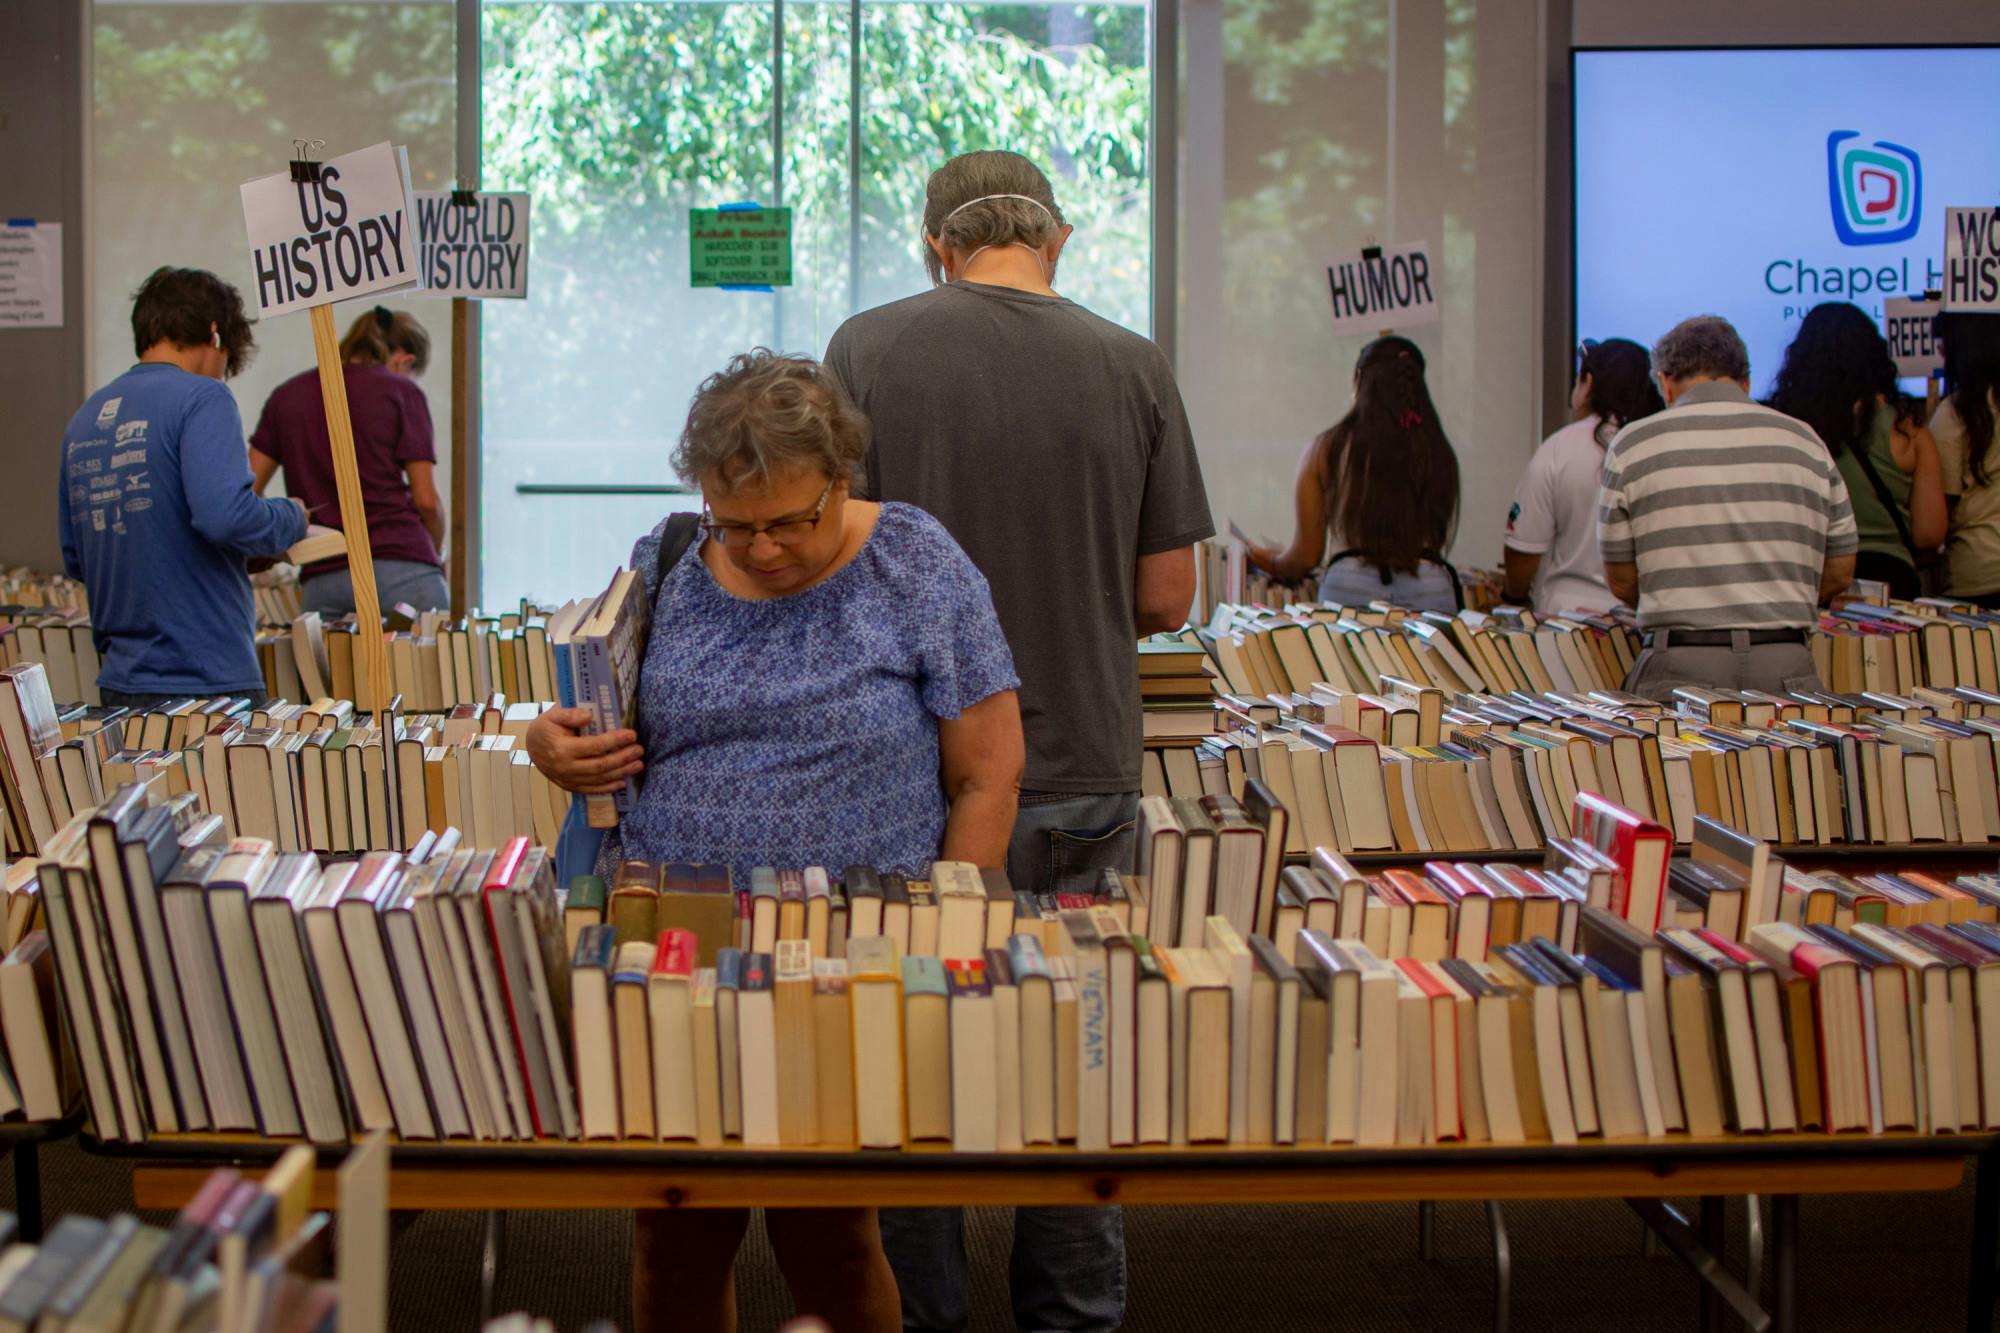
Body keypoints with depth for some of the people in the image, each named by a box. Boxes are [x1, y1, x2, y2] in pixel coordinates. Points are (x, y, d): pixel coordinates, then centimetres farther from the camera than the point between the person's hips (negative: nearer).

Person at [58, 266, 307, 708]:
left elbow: (74, 559, 18)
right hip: (207, 679, -7)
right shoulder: (201, 398, -8)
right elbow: (224, 515, -22)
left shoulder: (85, 416, 14)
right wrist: (292, 518, -3)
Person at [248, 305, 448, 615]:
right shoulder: (401, 392, 4)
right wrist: (435, 552, 18)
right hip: (402, 568, -4)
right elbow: (427, 499, 1)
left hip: (320, 581, 4)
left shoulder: (288, 395, 15)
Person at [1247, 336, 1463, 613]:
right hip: (1431, 588, 1)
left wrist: (1272, 563, 32)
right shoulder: (1439, 454, 9)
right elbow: (1439, 540, 15)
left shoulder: (1327, 448, 6)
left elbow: (1306, 556, 10)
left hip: (1350, 589, -1)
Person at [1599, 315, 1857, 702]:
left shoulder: (1632, 445, 4)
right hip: (1786, 667, 2)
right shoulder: (1803, 440, 10)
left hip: (1680, 668, -2)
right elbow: (1840, 572, 14)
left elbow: (1622, 581, 7)